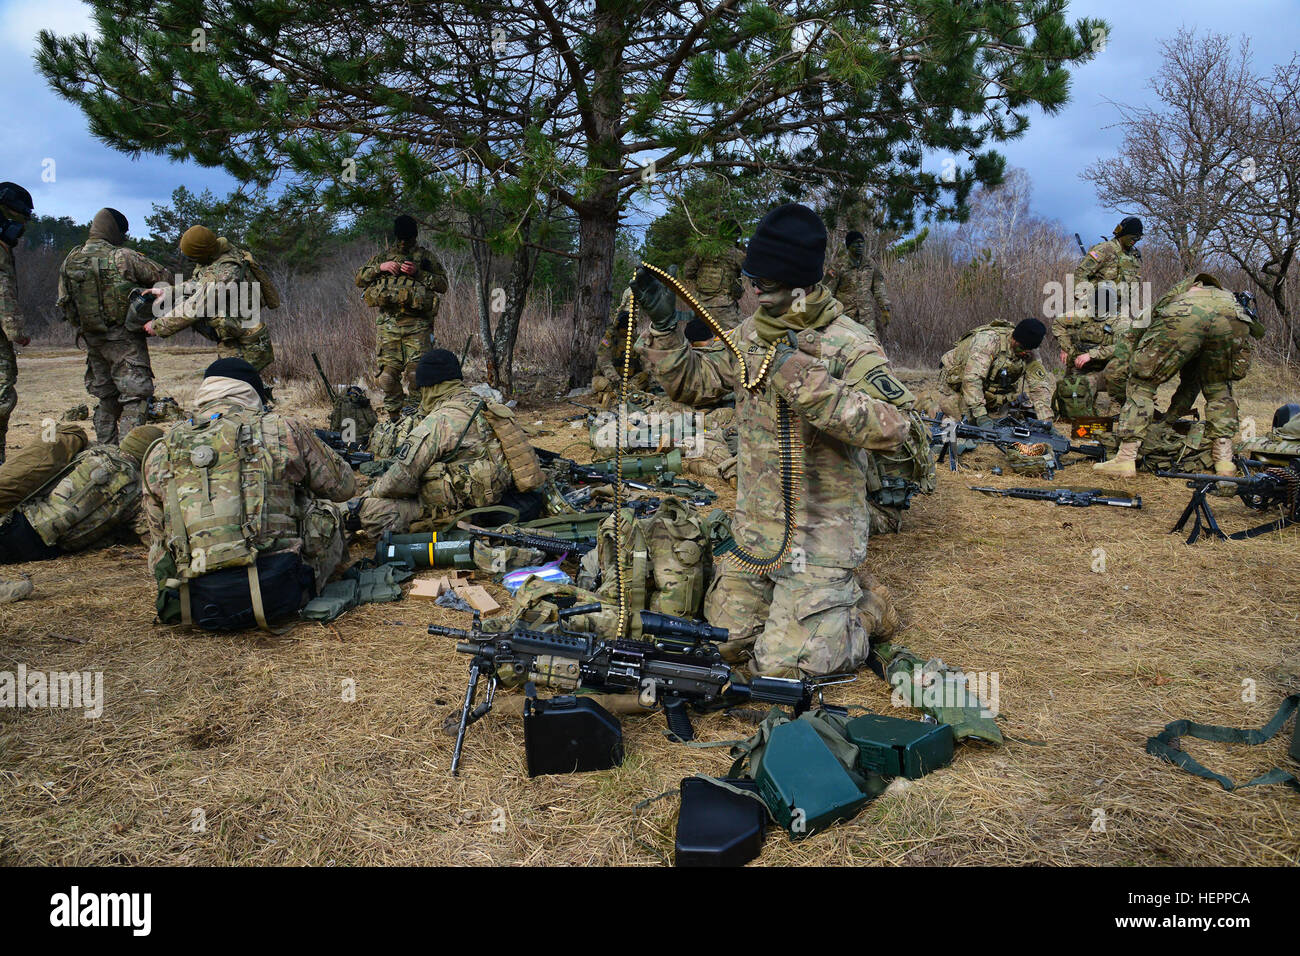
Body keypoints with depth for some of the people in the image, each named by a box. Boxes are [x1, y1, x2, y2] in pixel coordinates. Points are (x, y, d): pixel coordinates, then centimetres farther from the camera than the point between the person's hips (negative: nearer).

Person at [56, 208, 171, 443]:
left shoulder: (69, 261, 9)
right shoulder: (122, 257, -11)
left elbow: (64, 304, 14)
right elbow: (161, 276, -3)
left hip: (92, 341, 7)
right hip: (124, 340, -7)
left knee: (107, 398, 17)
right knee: (135, 396, -6)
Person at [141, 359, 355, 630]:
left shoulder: (160, 453, 11)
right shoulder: (283, 431, 1)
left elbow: (159, 539, 20)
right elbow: (343, 486, 16)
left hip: (195, 605, 4)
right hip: (275, 593, -3)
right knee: (328, 508, 23)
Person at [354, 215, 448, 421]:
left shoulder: (426, 257, 12)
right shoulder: (382, 256, 18)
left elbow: (443, 284, 4)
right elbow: (359, 279, 15)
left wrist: (418, 273, -9)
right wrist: (380, 268, -2)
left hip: (417, 325, -2)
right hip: (387, 324, 2)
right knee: (387, 374, -2)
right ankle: (393, 415, 10)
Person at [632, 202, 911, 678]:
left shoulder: (850, 345, -16)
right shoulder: (750, 334, 5)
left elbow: (889, 426, -31)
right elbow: (689, 382, 13)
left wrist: (802, 376, -34)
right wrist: (663, 323, -2)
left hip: (818, 535, -7)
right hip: (753, 528, 7)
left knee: (781, 665, -5)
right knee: (724, 642, 12)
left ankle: (864, 608, 19)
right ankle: (803, 599, 34)